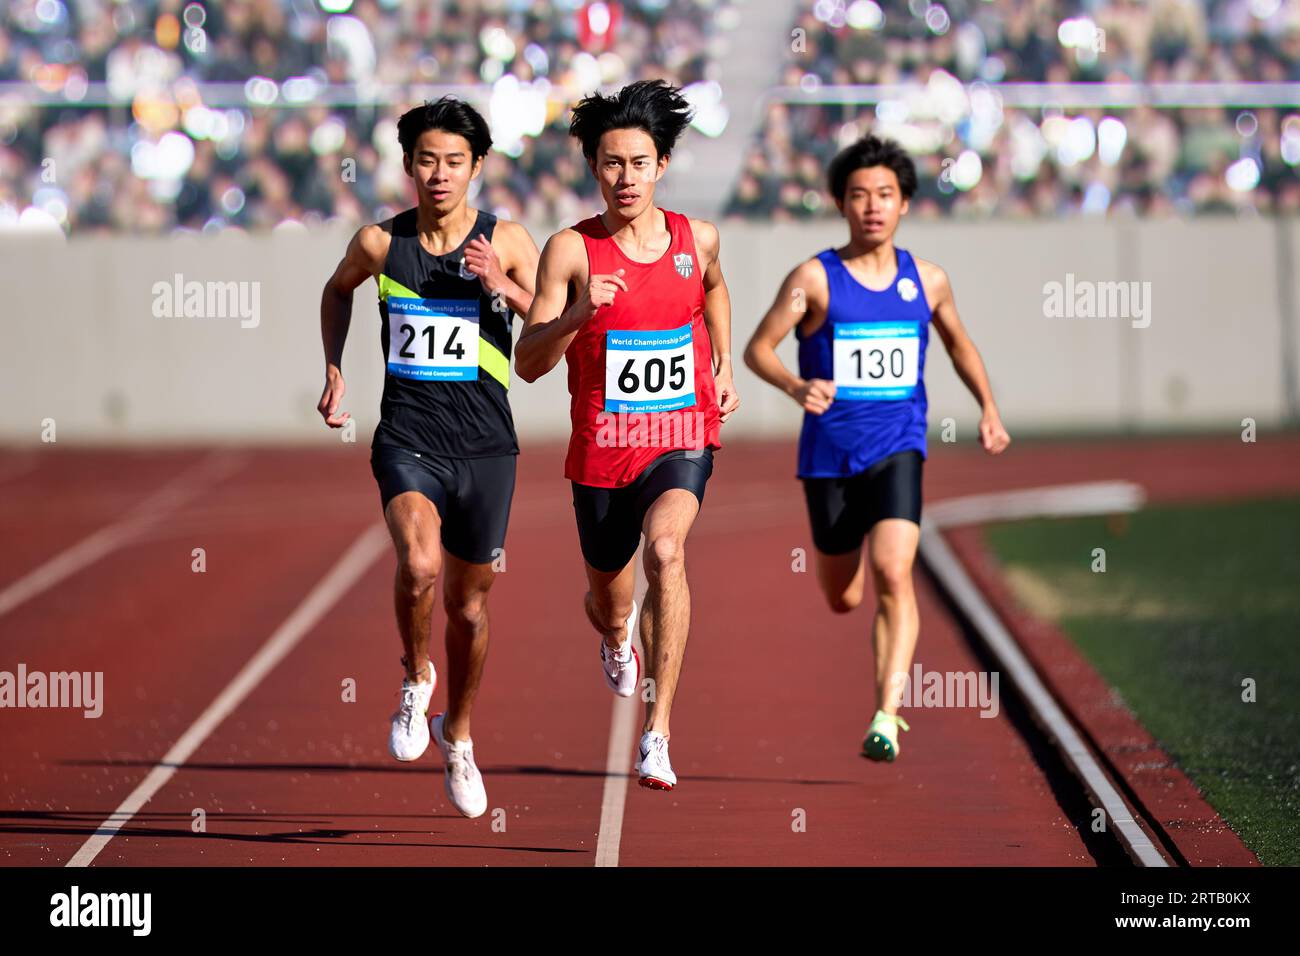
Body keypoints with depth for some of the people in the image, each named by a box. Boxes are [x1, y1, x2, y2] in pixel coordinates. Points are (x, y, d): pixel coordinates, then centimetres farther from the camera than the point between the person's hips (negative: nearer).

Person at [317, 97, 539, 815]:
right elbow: (338, 290, 21)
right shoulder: (379, 243, -1)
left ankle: (458, 734, 35)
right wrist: (334, 369, 14)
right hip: (407, 440, -1)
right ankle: (416, 679, 1)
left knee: (468, 601, 12)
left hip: (485, 449, 1)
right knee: (419, 565, -28)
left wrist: (504, 289, -16)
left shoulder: (507, 243, -3)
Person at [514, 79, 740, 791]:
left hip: (682, 438, 0)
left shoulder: (697, 239, 0)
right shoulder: (571, 249, -9)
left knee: (665, 549, -30)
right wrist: (578, 315, -29)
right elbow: (527, 363, -13)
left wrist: (724, 366, 19)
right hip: (602, 446, 0)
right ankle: (615, 640, 58)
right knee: (610, 600, 16)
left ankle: (657, 731, -30)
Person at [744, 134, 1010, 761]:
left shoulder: (927, 281, 4)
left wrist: (989, 408, 10)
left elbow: (959, 344, 23)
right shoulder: (815, 279, -5)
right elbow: (757, 348, -8)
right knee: (843, 599, 11)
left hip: (897, 450, 0)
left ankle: (886, 718, -24)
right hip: (830, 453, 0)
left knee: (893, 573, -22)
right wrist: (797, 387, -27)